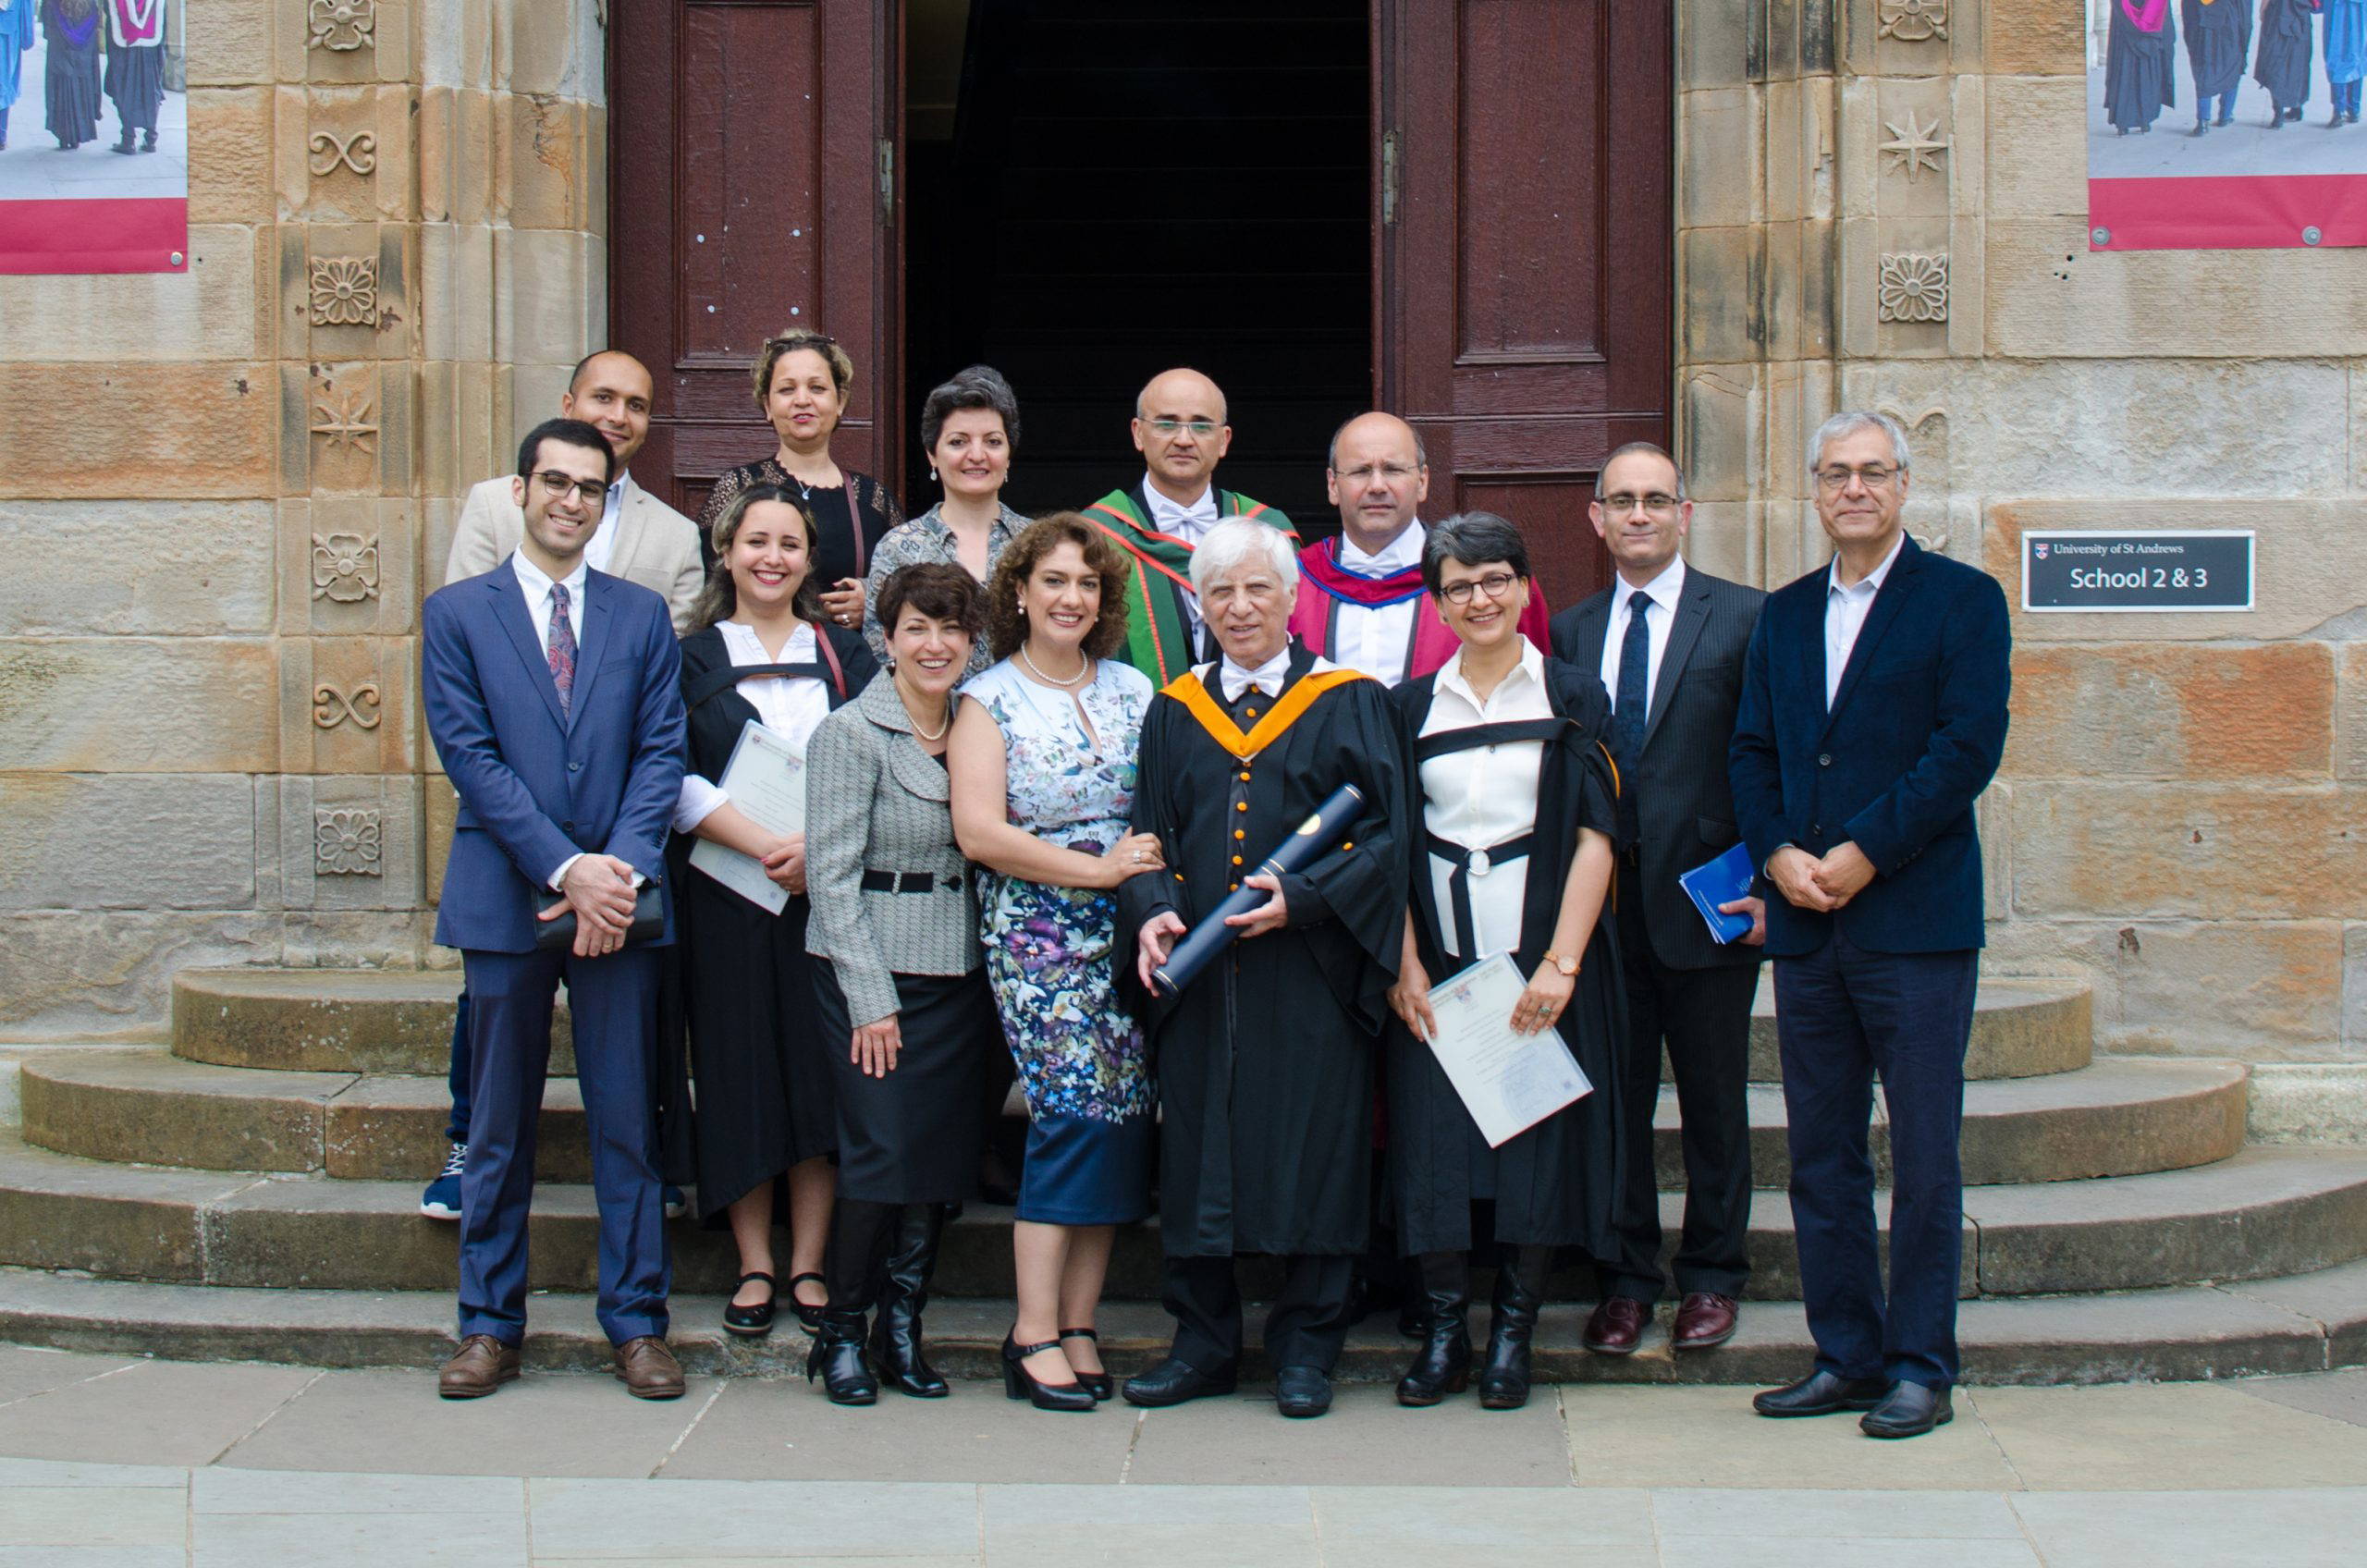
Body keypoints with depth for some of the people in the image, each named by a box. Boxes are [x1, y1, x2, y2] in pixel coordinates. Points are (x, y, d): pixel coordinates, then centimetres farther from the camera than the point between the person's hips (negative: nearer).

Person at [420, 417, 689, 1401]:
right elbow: (469, 754, -5)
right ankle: (490, 1326, 15)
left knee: (626, 1119, 4)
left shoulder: (641, 616, 10)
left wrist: (623, 871, -12)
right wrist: (566, 867, -14)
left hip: (618, 898, 1)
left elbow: (660, 750, 4)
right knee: (500, 1125, 6)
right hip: (505, 899, -1)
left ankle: (636, 1323, 12)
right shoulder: (457, 612, 4)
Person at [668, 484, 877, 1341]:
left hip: (832, 891, 1)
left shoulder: (845, 654, 11)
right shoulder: (691, 658, 5)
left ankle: (808, 1266, 7)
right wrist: (764, 845, -17)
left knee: (821, 1071, 0)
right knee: (740, 1074, 0)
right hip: (726, 896, -1)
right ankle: (754, 1268, 7)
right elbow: (677, 780, -5)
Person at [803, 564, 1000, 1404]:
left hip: (960, 976, 6)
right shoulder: (851, 732, -6)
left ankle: (902, 1330, 17)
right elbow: (832, 873, -9)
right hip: (871, 974, -5)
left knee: (943, 1158, 5)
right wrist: (872, 998, -13)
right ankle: (842, 1332, 8)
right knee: (880, 1158, -7)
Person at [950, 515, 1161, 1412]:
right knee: (1076, 1108, -15)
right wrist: (1097, 869, -11)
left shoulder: (1133, 691, 14)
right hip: (1036, 936, -4)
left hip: (1128, 933, 4)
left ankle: (1078, 1327, 5)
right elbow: (978, 831, -8)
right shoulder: (989, 701, 2)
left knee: (1119, 1119, -2)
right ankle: (1035, 1336, -9)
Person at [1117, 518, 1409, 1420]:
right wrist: (1152, 912, -9)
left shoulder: (1350, 703, 3)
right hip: (1198, 975, 3)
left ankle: (1305, 1349, 11)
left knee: (1311, 1157, -1)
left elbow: (1386, 831, -3)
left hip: (1311, 974, -3)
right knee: (1198, 1157, 6)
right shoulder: (1174, 712, 13)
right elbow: (1148, 837, 11)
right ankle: (1205, 1344, 17)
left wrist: (1302, 898, -16)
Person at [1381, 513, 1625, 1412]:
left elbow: (1595, 835, -4)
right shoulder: (1413, 707, 9)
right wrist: (1404, 960, -6)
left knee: (1537, 1138, -1)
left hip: (1541, 953, -2)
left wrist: (1561, 961, -13)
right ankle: (1442, 1330, 8)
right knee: (1435, 1140, -2)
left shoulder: (1573, 697, 3)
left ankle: (1513, 1333, 9)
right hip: (1438, 957, 2)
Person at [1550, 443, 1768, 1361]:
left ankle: (1711, 1277, 20)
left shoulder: (1744, 618, -1)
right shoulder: (1571, 631, 10)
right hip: (1600, 901, 3)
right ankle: (1626, 1279, 18)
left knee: (1713, 1097, 7)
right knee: (1613, 1096, 7)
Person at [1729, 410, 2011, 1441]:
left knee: (1923, 1158, -1)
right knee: (1819, 1157, 8)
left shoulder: (1962, 600, 0)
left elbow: (1969, 746, -10)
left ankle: (1920, 1367, 8)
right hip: (1805, 926, 5)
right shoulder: (1785, 615, 16)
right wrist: (1778, 852, -6)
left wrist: (1865, 854, -15)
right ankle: (1846, 1356, 17)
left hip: (1916, 919, -5)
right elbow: (1751, 750, 12)